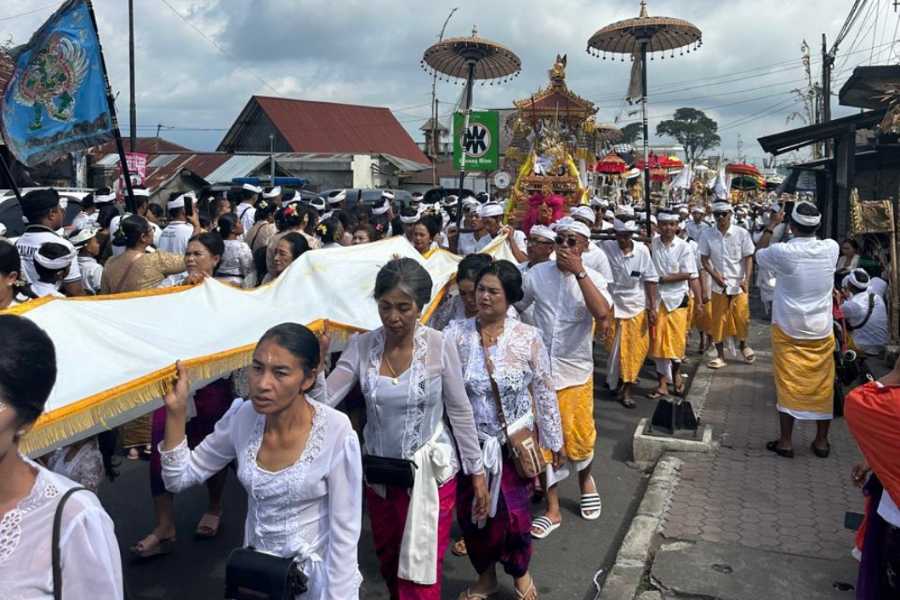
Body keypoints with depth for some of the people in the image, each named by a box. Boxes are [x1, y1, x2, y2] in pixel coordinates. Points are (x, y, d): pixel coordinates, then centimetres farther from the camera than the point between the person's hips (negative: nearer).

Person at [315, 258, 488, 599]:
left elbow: (460, 412, -7)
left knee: (421, 570, 3)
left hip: (429, 470, -3)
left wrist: (476, 471, -3)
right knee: (387, 559, 24)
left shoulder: (439, 347, -15)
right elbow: (323, 401, -14)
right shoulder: (361, 346, -9)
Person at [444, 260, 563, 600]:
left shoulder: (528, 338, -10)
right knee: (469, 512, 12)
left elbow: (544, 392, -2)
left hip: (515, 441, -2)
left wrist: (554, 441, 3)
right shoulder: (456, 333, -7)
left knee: (513, 513, 5)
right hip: (469, 441, 2)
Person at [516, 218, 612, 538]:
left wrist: (578, 272, -27)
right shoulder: (537, 273, -4)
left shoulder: (592, 278, -8)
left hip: (575, 372, -1)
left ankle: (585, 480, 44)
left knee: (580, 437, 9)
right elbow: (514, 307, 9)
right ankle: (552, 509, 23)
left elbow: (602, 313, -28)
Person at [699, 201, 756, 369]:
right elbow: (704, 259, 1)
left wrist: (746, 280, -15)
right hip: (719, 285, 1)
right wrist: (715, 275, -14)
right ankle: (720, 355, 17)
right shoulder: (707, 234, -5)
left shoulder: (742, 233, -9)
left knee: (742, 317, 7)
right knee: (718, 320, 5)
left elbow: (748, 258, -4)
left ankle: (744, 345, 35)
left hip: (739, 284, -1)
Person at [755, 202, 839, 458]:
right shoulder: (831, 248, -6)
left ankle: (786, 441, 11)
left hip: (788, 330, -3)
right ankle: (821, 441, 22)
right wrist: (808, 226, 20)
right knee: (822, 385, 11)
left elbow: (758, 254, 7)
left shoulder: (782, 252, -16)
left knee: (788, 385, 5)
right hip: (822, 331, 3)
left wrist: (770, 226, 14)